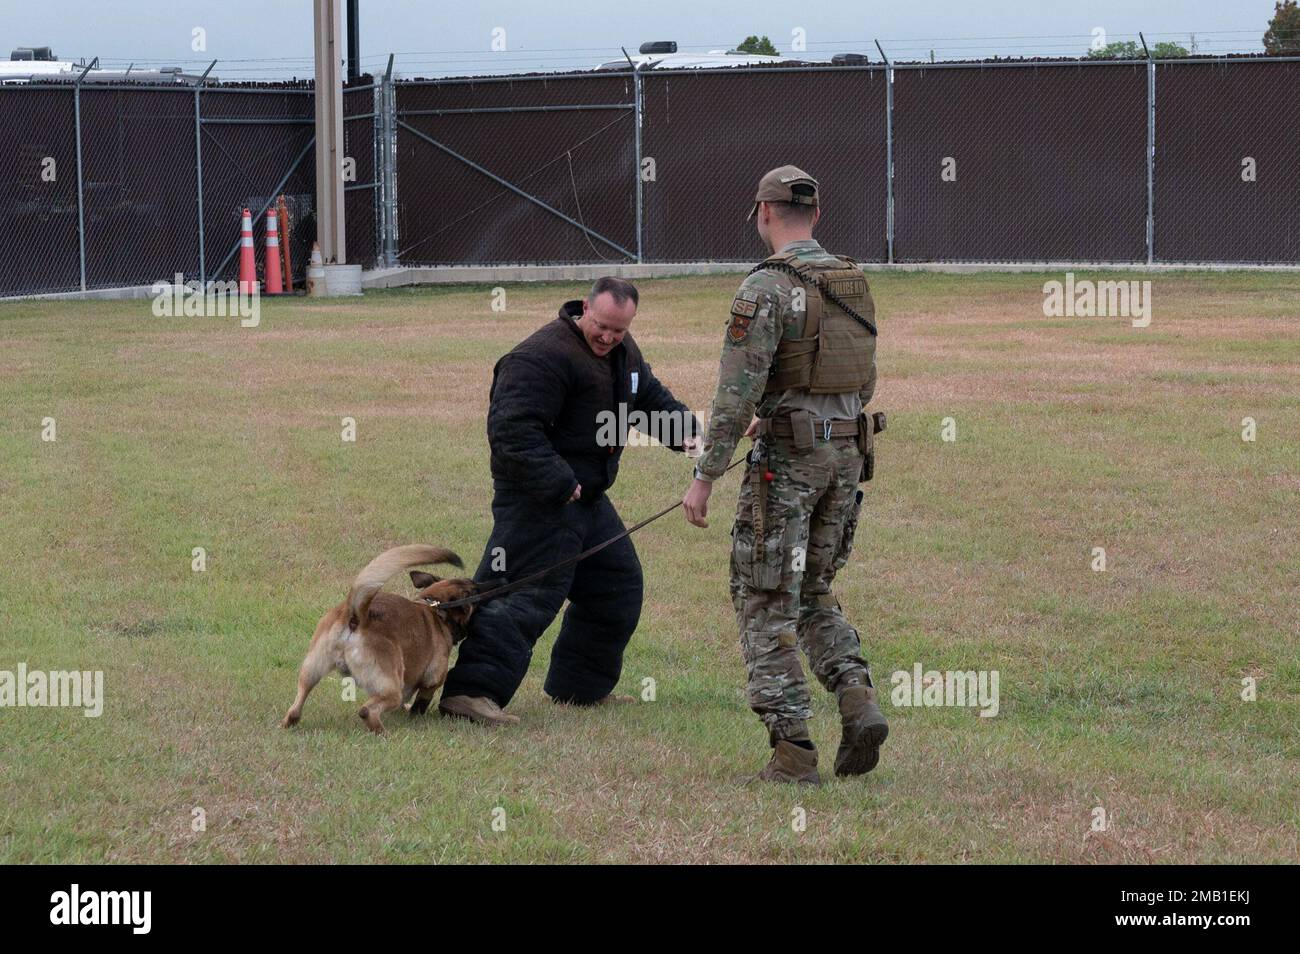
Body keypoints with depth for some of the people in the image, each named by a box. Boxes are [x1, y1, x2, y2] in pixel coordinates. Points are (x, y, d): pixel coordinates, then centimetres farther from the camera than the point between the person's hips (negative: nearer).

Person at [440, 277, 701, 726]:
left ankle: (581, 687, 28)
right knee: (533, 592, -19)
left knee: (617, 586, 17)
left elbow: (650, 395, 25)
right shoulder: (543, 356, -22)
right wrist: (556, 484, -30)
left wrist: (685, 431, 5)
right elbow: (512, 429, -28)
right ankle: (470, 690, -25)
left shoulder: (622, 353, 11)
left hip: (585, 495, 10)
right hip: (539, 499, -10)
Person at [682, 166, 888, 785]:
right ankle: (858, 703, -2)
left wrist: (704, 477, -14)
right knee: (812, 595, 19)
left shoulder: (766, 287, -14)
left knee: (765, 605, 2)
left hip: (786, 459, -7)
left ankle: (794, 751, -3)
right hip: (847, 452, 7)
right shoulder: (854, 283, 9)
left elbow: (736, 391, -18)